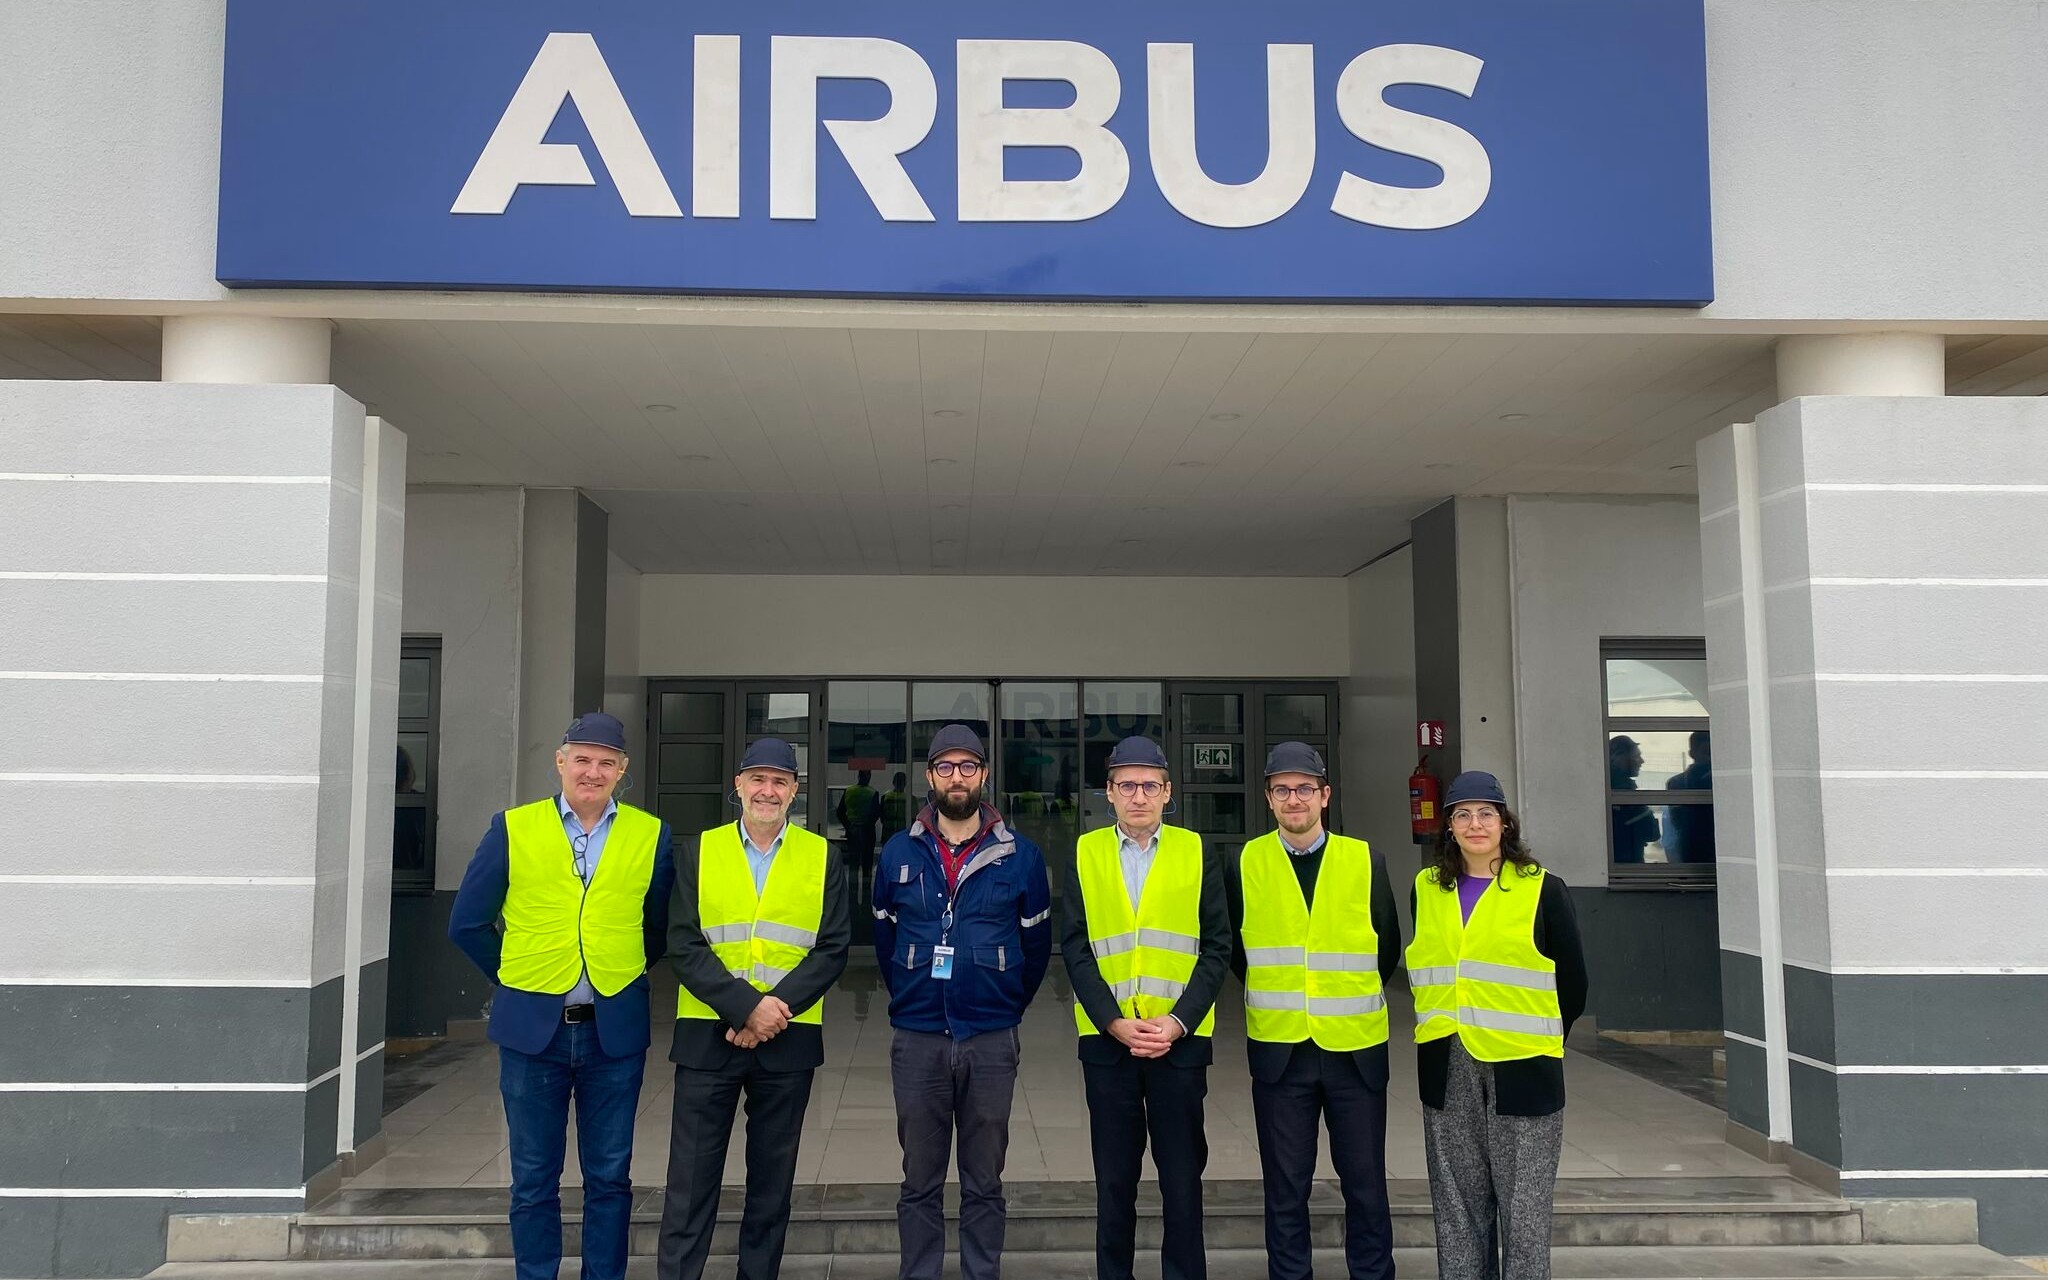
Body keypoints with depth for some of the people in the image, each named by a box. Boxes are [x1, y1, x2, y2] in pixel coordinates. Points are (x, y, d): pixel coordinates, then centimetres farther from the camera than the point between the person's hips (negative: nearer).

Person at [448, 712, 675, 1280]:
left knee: (610, 1178, 9)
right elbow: (467, 922, 5)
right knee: (534, 1181, 10)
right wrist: (515, 976, 6)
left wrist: (622, 971, 7)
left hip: (615, 1028, 0)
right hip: (532, 1025, 0)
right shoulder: (513, 829, -1)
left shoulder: (651, 836, 0)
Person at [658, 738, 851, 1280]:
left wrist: (778, 1008, -14)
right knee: (691, 1180, 2)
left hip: (788, 1041, 1)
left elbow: (832, 949, -1)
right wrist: (747, 1006, -15)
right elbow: (684, 945, -4)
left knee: (772, 1180, 10)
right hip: (707, 1034, -1)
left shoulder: (822, 858, 5)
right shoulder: (697, 852, 4)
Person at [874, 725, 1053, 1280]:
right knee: (919, 1183, 9)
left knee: (985, 1184, 8)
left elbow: (1036, 946, 8)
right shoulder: (899, 853, 3)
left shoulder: (1020, 855, 0)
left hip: (991, 1041, -1)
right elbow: (884, 941, 13)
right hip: (917, 1040, 1)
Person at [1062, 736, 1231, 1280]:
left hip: (1180, 1037, 0)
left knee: (1182, 1174, 6)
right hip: (1106, 1037, 1)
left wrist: (1177, 1021, -10)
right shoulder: (1085, 853, 4)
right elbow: (1076, 948, 0)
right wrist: (1115, 1022, -10)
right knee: (1114, 1174, 9)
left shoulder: (1199, 854, 3)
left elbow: (1216, 948, 1)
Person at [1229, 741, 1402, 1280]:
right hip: (1278, 1049, 0)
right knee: (1285, 1190, 8)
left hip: (1356, 1048, 0)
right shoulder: (1246, 863, 0)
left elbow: (1388, 949, 11)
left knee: (1366, 1185, 8)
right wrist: (1272, 998, 10)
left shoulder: (1366, 861, 1)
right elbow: (1235, 950, 10)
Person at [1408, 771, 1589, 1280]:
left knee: (1523, 1205, 0)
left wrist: (1543, 1041, 12)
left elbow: (1572, 981, 5)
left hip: (1520, 1064, -3)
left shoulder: (1542, 888, -2)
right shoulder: (1427, 887, 9)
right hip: (1448, 1065, 3)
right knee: (1457, 1203, 9)